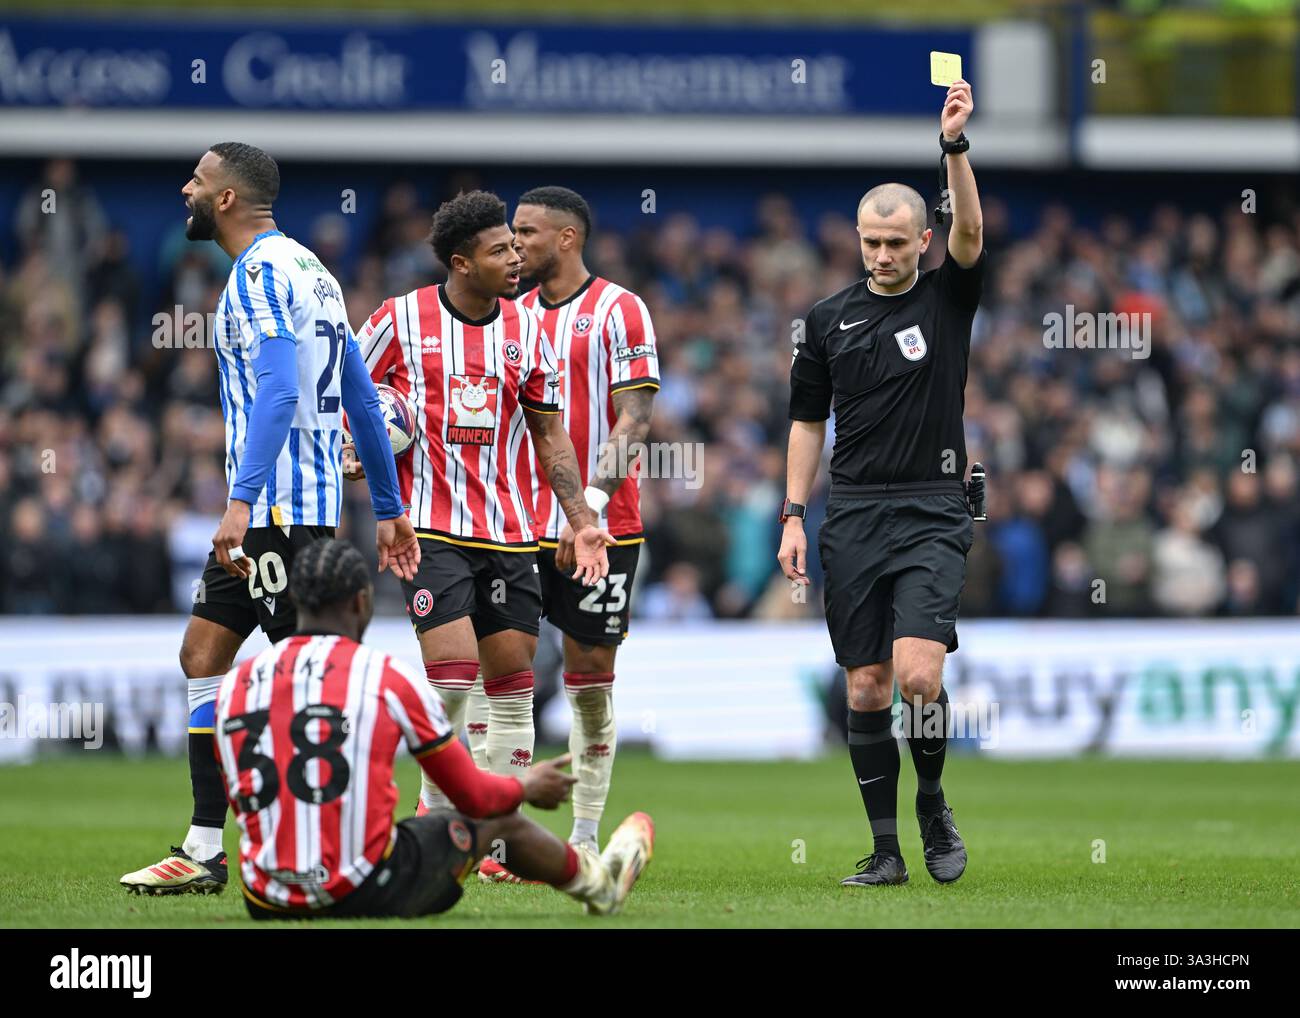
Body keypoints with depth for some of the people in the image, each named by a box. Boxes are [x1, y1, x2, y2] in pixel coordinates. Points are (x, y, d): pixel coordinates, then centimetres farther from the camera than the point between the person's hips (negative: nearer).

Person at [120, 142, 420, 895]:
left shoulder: (263, 269, -12)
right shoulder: (307, 268, 18)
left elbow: (278, 393, -24)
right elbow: (364, 401, 19)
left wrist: (242, 501, -29)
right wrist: (389, 509, 22)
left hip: (276, 508, -10)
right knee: (203, 654, 10)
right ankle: (204, 852, 11)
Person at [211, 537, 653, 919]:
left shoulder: (233, 685, 5)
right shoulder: (391, 679, -5)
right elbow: (475, 797, 5)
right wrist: (526, 786, 28)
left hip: (266, 907, 4)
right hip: (366, 896, -4)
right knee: (498, 820, 24)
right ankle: (599, 883, 51)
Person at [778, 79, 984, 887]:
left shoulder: (948, 298, 3)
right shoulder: (830, 319, 9)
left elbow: (970, 232, -16)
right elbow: (809, 421, 14)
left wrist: (956, 146, -30)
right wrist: (794, 517, 6)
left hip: (932, 515, -3)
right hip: (853, 516, 3)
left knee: (918, 674, -18)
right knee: (867, 689, 2)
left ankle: (933, 804, 7)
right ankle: (886, 850, 9)